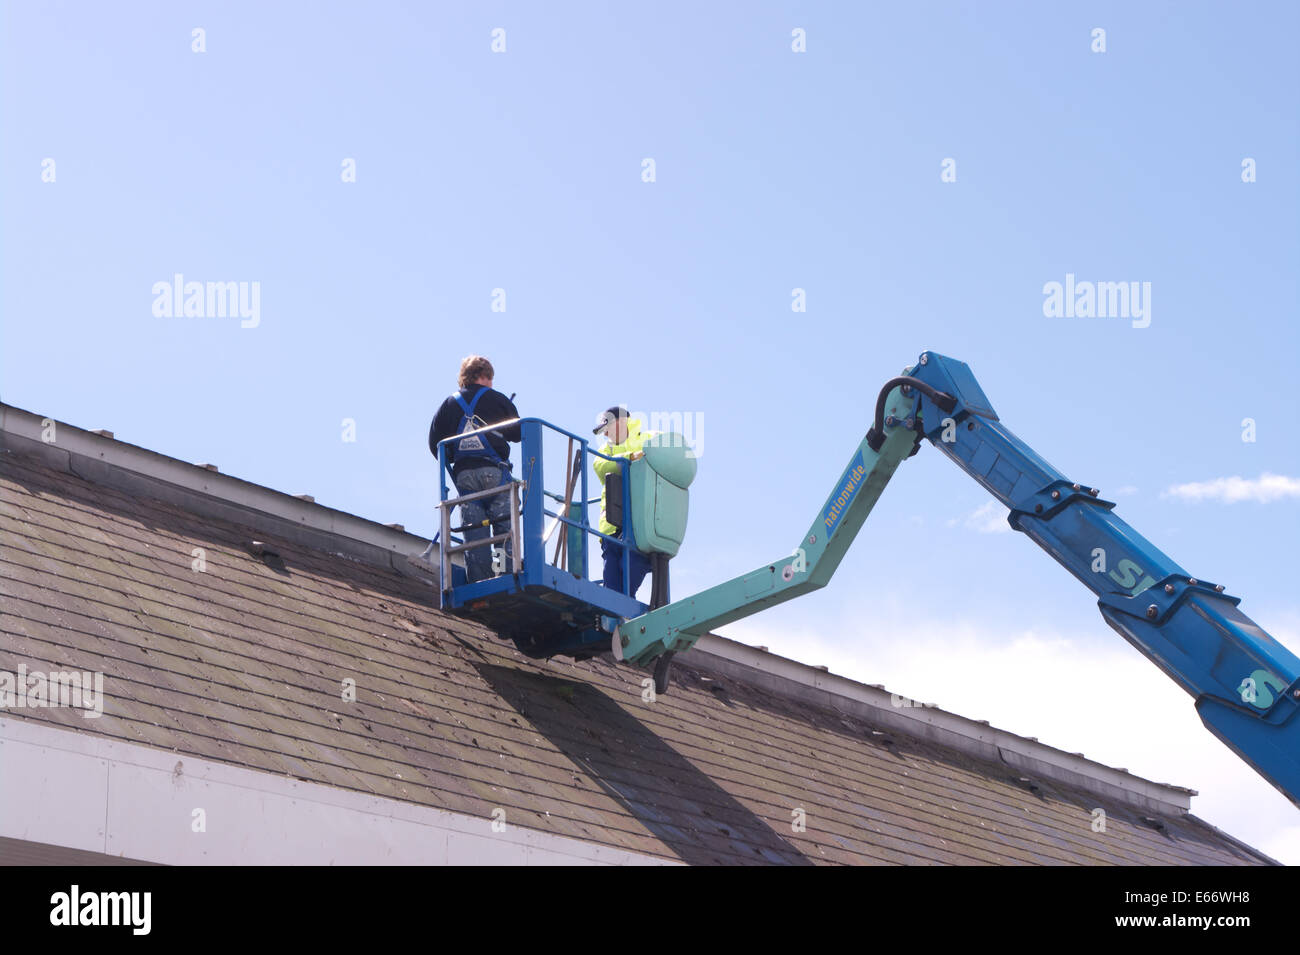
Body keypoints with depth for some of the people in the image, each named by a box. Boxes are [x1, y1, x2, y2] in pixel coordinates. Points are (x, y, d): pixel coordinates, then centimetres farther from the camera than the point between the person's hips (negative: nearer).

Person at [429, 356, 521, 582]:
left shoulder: (450, 404, 14)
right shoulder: (496, 399, 4)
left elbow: (434, 442, 10)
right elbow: (518, 433, 5)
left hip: (464, 475, 3)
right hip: (494, 471, -3)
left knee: (473, 532, 1)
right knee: (504, 525, -4)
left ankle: (478, 580, -6)